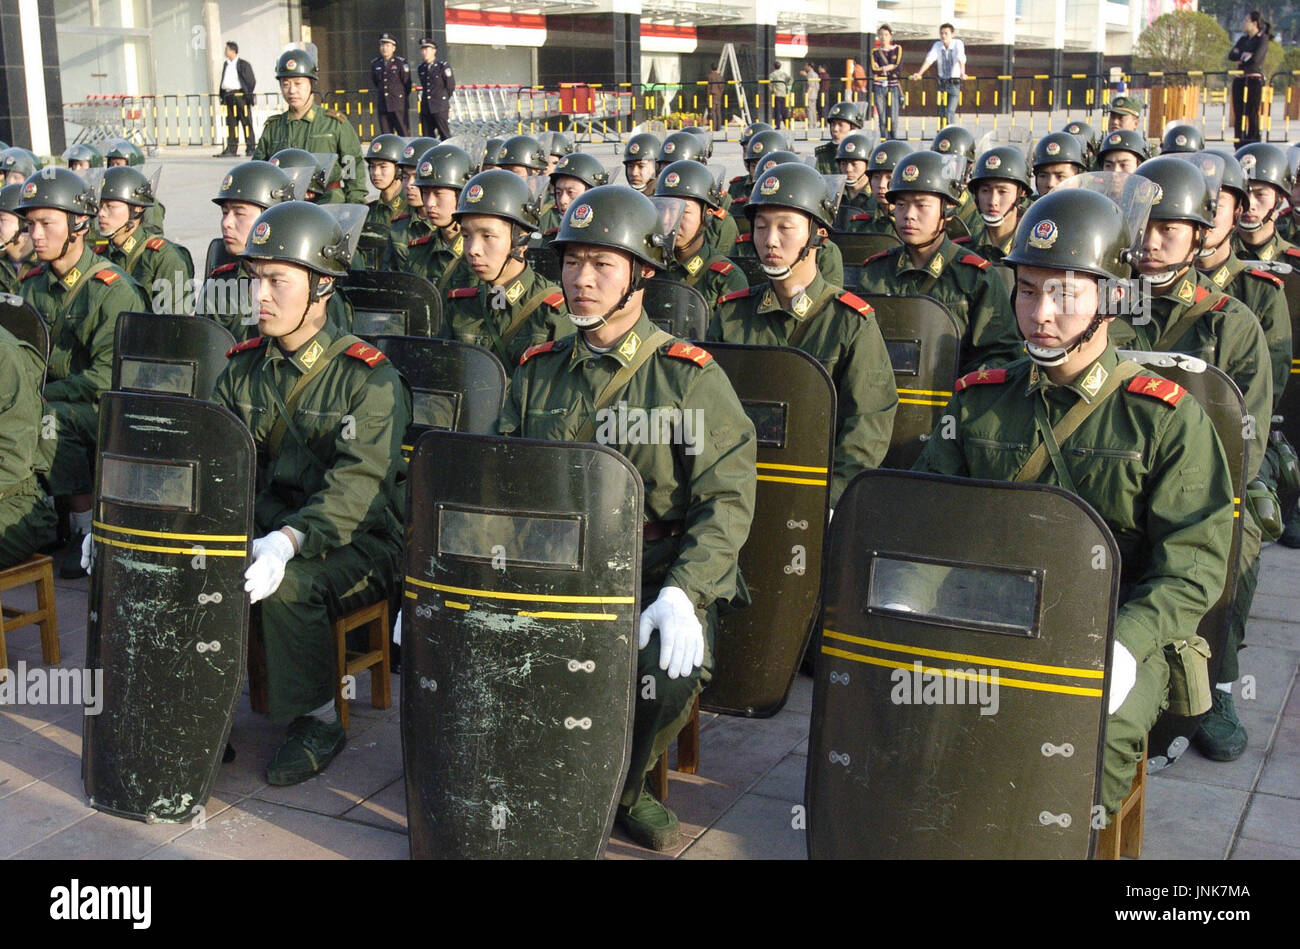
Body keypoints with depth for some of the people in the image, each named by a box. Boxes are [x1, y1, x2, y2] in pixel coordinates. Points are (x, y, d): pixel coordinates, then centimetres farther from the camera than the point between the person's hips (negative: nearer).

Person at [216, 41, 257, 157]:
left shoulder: (244, 64, 0)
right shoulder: (226, 64, 19)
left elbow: (251, 81, -2)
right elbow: (223, 81, 20)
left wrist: (248, 95, -10)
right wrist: (222, 96, 12)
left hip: (240, 95, -6)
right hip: (229, 96, 6)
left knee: (246, 122, -4)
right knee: (230, 123, 3)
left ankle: (250, 148, -1)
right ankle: (231, 148, 4)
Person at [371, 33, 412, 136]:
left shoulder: (401, 62, -3)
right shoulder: (375, 63, 9)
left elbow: (407, 83, 2)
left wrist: (402, 97, 8)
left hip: (398, 105, -4)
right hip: (382, 105, 4)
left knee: (402, 134, -4)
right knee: (386, 135, 4)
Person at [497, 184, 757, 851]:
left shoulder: (689, 377, 1)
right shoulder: (537, 373, 13)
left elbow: (726, 497, -7)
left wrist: (681, 592, -23)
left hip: (659, 569, -2)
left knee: (671, 666, -31)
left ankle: (622, 785, 4)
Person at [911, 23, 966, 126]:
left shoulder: (958, 44, -10)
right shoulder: (937, 45, 1)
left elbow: (961, 59, -25)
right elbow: (929, 59, -9)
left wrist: (962, 73, -43)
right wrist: (919, 73, -24)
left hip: (955, 83, -5)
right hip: (942, 82, 5)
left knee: (950, 112, -16)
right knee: (942, 113, 9)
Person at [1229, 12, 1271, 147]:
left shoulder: (1262, 39, -4)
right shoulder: (1243, 39, 16)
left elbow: (1256, 59, -16)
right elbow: (1231, 55, 4)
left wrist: (1240, 58, -2)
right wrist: (1244, 55, -12)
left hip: (1254, 79, -7)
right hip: (1239, 80, 7)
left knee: (1252, 113, -8)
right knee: (1238, 114, 4)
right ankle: (1239, 149, 7)